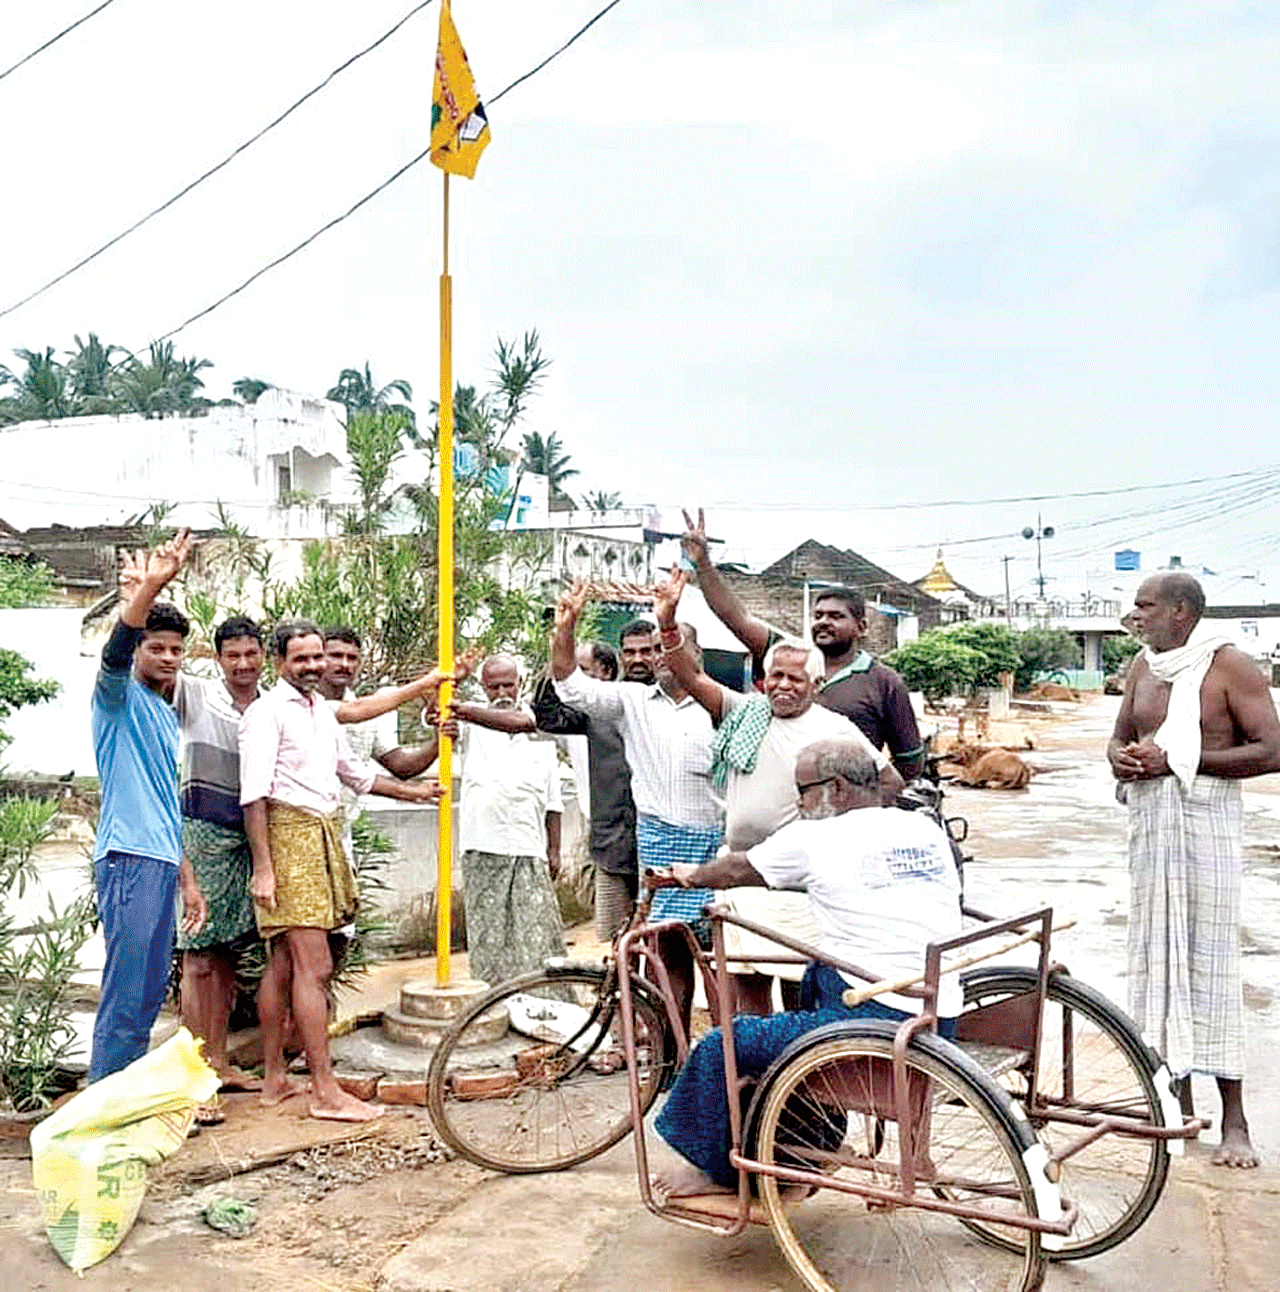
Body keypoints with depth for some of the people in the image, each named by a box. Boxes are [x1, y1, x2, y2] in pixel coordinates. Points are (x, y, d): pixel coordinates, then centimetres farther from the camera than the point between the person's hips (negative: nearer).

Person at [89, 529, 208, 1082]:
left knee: (150, 993, 13)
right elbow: (115, 650, -26)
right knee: (126, 999, -9)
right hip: (129, 859, -9)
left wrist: (187, 880, 24)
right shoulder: (121, 697, -2)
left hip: (161, 862, 9)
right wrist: (148, 588, -41)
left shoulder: (166, 715, 21)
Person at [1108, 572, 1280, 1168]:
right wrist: (1122, 759, -3)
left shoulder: (1229, 665, -8)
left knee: (1210, 961, -5)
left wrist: (1177, 760, -17)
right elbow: (1122, 735, 22)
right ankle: (1178, 1097, 21)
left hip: (1205, 822, -6)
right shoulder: (1143, 666, 11)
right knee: (1157, 953, 8)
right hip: (1149, 823, 6)